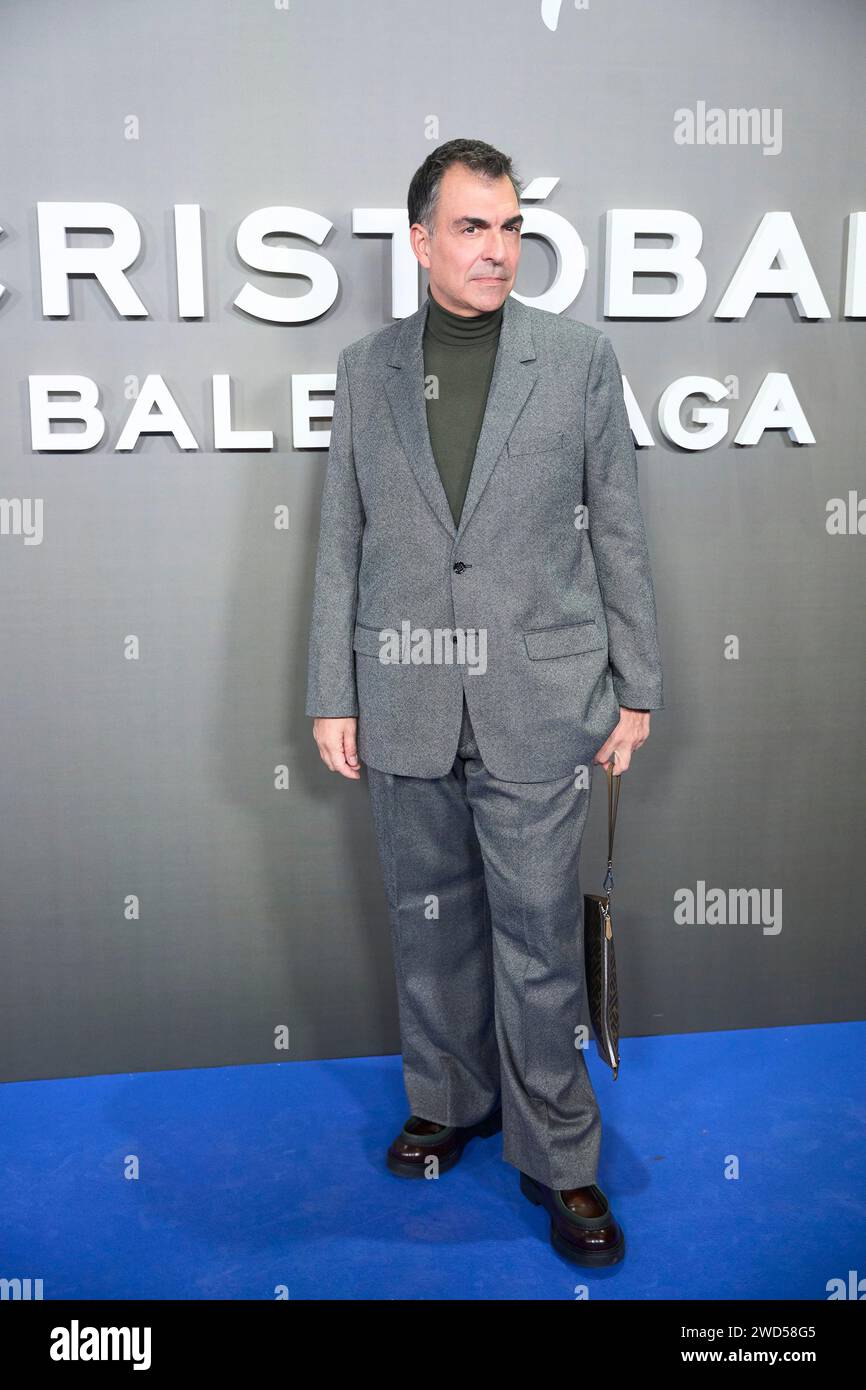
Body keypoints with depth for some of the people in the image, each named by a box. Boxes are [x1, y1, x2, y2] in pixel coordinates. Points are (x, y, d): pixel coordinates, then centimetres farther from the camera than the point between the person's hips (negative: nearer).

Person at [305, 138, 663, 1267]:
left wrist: (637, 688, 1)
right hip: (406, 705, 3)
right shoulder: (365, 369, 7)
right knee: (430, 921, 15)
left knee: (540, 939, 5)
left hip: (538, 701, -2)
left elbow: (617, 530, 3)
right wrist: (331, 695, 4)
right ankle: (446, 1103, 38)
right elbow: (342, 542, 7)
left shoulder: (580, 357, 2)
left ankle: (558, 1156, 24)